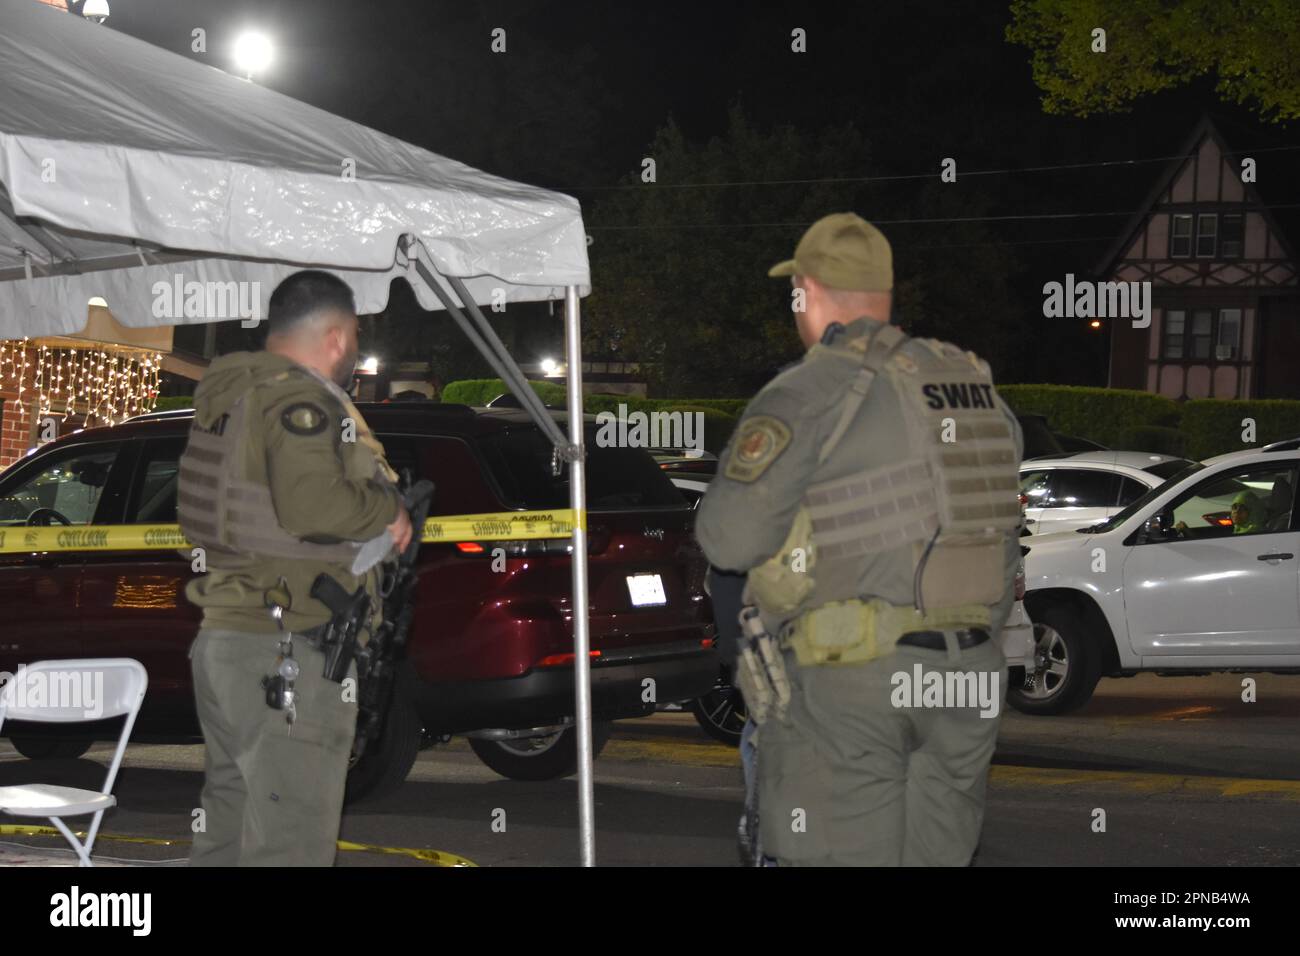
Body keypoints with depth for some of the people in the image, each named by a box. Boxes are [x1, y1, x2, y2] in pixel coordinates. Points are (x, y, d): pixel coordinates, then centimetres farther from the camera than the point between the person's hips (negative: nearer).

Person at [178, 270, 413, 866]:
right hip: (288, 657, -10)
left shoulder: (236, 398, 15)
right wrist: (388, 511, -11)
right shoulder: (301, 400, -14)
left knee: (227, 833, 18)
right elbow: (313, 505, -28)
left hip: (222, 641, 10)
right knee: (290, 845, -7)